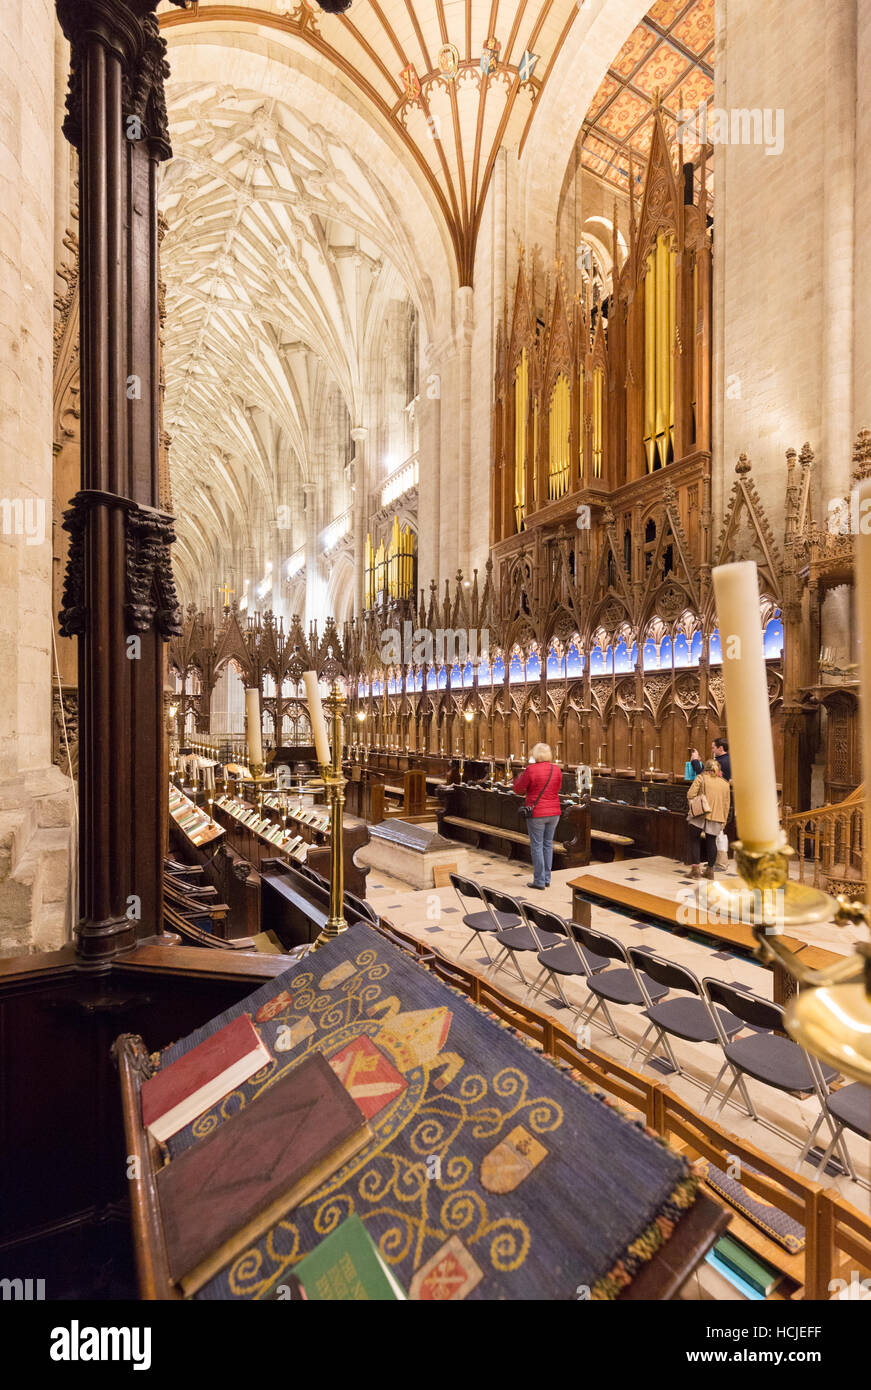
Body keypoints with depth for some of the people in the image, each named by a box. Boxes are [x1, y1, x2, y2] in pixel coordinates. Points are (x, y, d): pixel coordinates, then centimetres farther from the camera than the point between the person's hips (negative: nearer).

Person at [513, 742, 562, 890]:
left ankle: (539, 881, 9)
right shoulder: (556, 769, 0)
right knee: (548, 844, 15)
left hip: (537, 813, -5)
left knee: (537, 846, 3)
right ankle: (547, 878, 23)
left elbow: (519, 789, -6)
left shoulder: (531, 770, -16)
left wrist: (518, 778, 13)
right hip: (553, 812, 6)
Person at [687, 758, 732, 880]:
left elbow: (690, 794, -10)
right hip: (716, 818, 4)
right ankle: (710, 870, 17)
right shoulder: (725, 783, 12)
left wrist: (692, 809, 3)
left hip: (700, 815, -3)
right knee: (711, 842, 12)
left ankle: (696, 868, 1)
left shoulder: (701, 778, 0)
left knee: (695, 840, 6)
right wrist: (723, 821, 19)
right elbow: (726, 804, 13)